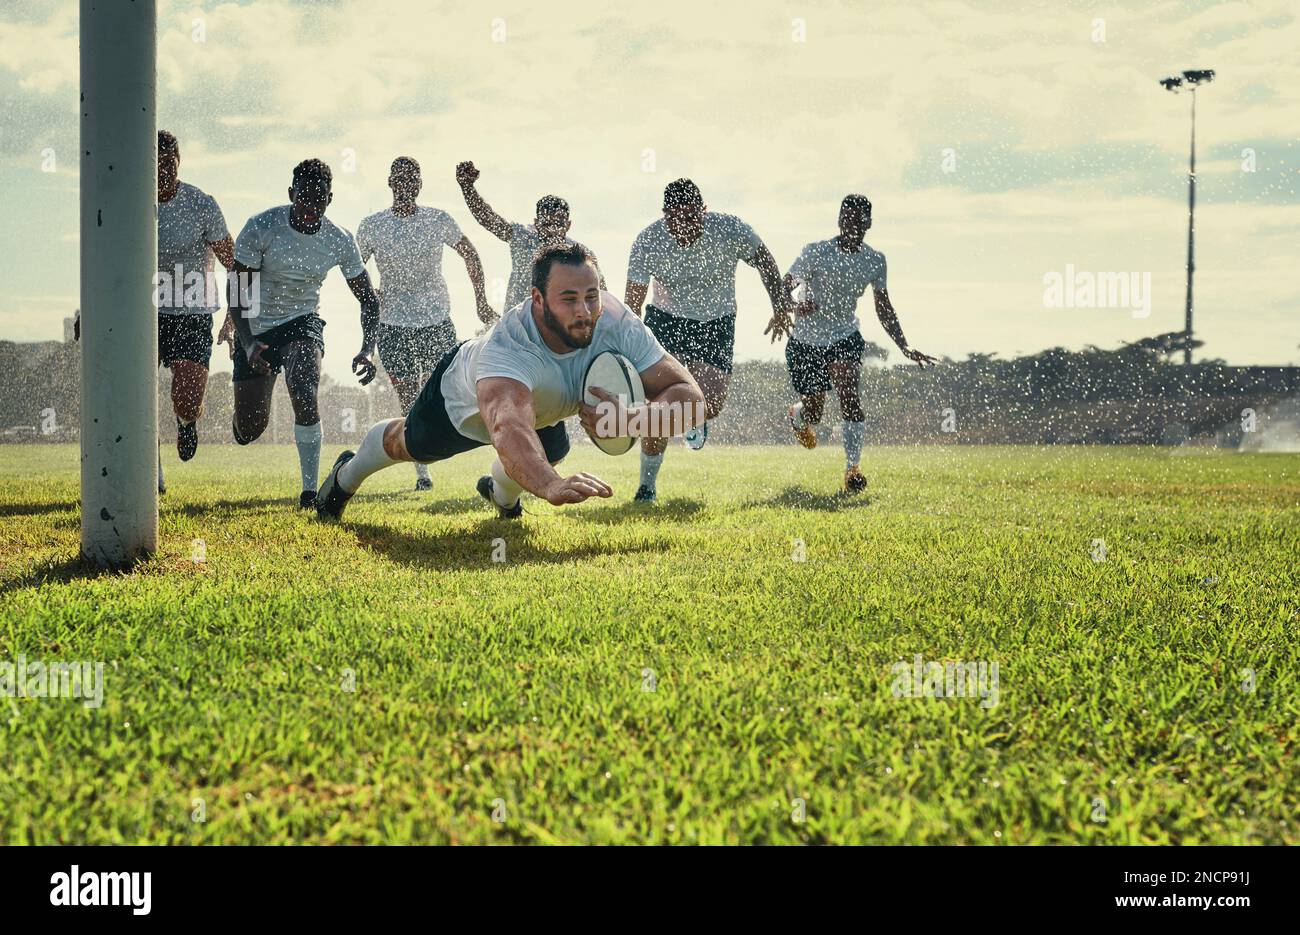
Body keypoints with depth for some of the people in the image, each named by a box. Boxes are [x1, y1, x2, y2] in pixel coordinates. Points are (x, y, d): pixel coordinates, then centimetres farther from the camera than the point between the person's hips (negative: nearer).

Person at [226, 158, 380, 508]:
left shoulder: (339, 241, -12)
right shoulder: (261, 227, -19)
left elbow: (368, 300, -2)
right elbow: (236, 289, -15)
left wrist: (367, 350, -18)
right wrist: (247, 343, -29)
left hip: (303, 322, 0)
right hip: (256, 329, 0)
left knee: (304, 395, -29)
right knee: (247, 432, 1)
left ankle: (310, 491, -18)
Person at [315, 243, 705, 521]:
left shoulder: (616, 322, -40)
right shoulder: (508, 346, -53)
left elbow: (690, 397, -42)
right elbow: (507, 427, -71)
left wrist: (629, 419, -61)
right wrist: (550, 485, -91)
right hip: (462, 397, -3)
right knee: (409, 444, 25)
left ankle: (502, 494, 62)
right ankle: (347, 476, 59)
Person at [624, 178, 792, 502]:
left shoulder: (731, 230, -21)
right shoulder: (646, 243, -20)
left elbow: (764, 262, -1)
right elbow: (632, 304, -12)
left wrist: (781, 309, 0)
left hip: (716, 323, 1)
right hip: (666, 319, 0)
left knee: (712, 404, -12)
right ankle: (647, 485, 0)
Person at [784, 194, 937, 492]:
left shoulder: (875, 261, -3)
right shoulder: (817, 252, -15)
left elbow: (883, 307, 8)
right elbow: (783, 287, -13)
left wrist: (904, 347, 0)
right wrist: (794, 305, -37)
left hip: (845, 338, 2)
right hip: (806, 342, -1)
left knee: (849, 395, -24)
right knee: (812, 412, 7)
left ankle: (852, 470, -18)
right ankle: (797, 417, 47)